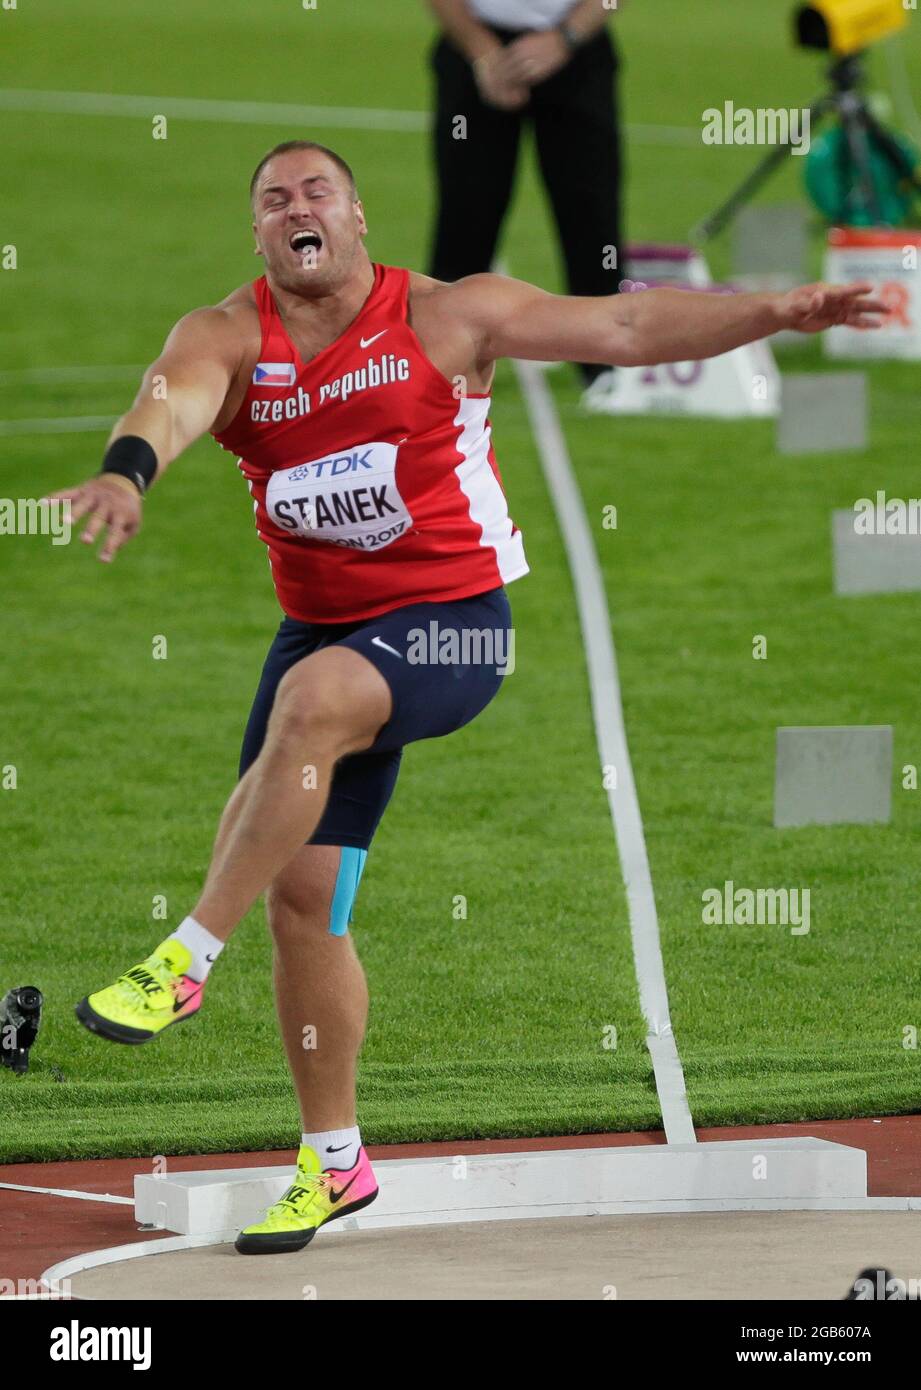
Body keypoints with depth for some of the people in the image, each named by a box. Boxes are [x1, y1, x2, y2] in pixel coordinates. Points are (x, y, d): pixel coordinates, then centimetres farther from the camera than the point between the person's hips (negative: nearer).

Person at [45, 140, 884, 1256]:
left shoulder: (445, 316, -6)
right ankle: (334, 1162, 18)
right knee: (303, 896, 2)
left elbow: (626, 328, -6)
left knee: (313, 697, -35)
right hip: (323, 629, 4)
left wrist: (775, 312, -16)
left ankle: (183, 964, -30)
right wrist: (128, 468, -48)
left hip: (451, 626, -4)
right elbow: (176, 398, -25)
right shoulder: (229, 336, -2)